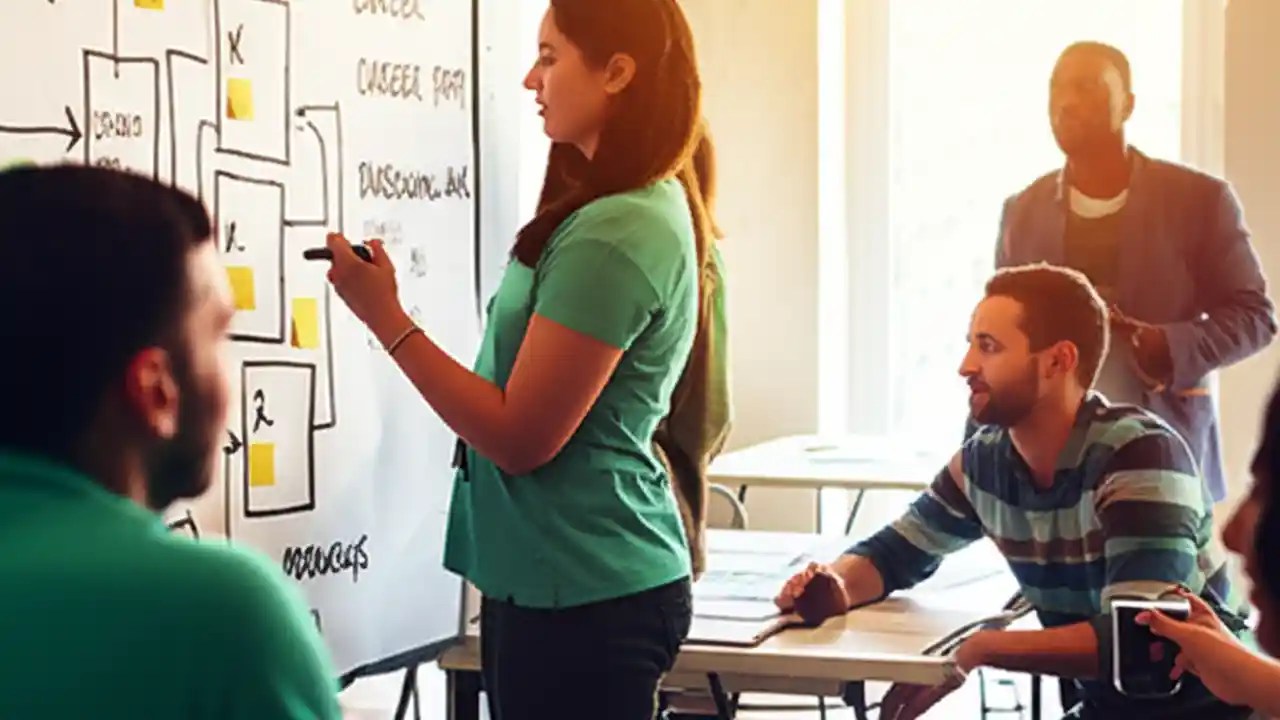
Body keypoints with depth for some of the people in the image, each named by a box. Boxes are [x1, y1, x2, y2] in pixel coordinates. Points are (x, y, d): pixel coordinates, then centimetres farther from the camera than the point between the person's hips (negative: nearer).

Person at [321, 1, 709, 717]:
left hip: (581, 598, -10)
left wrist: (386, 318, -15)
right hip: (585, 578, 10)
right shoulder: (649, 206, 10)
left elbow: (521, 437, -20)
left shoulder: (611, 238, -21)